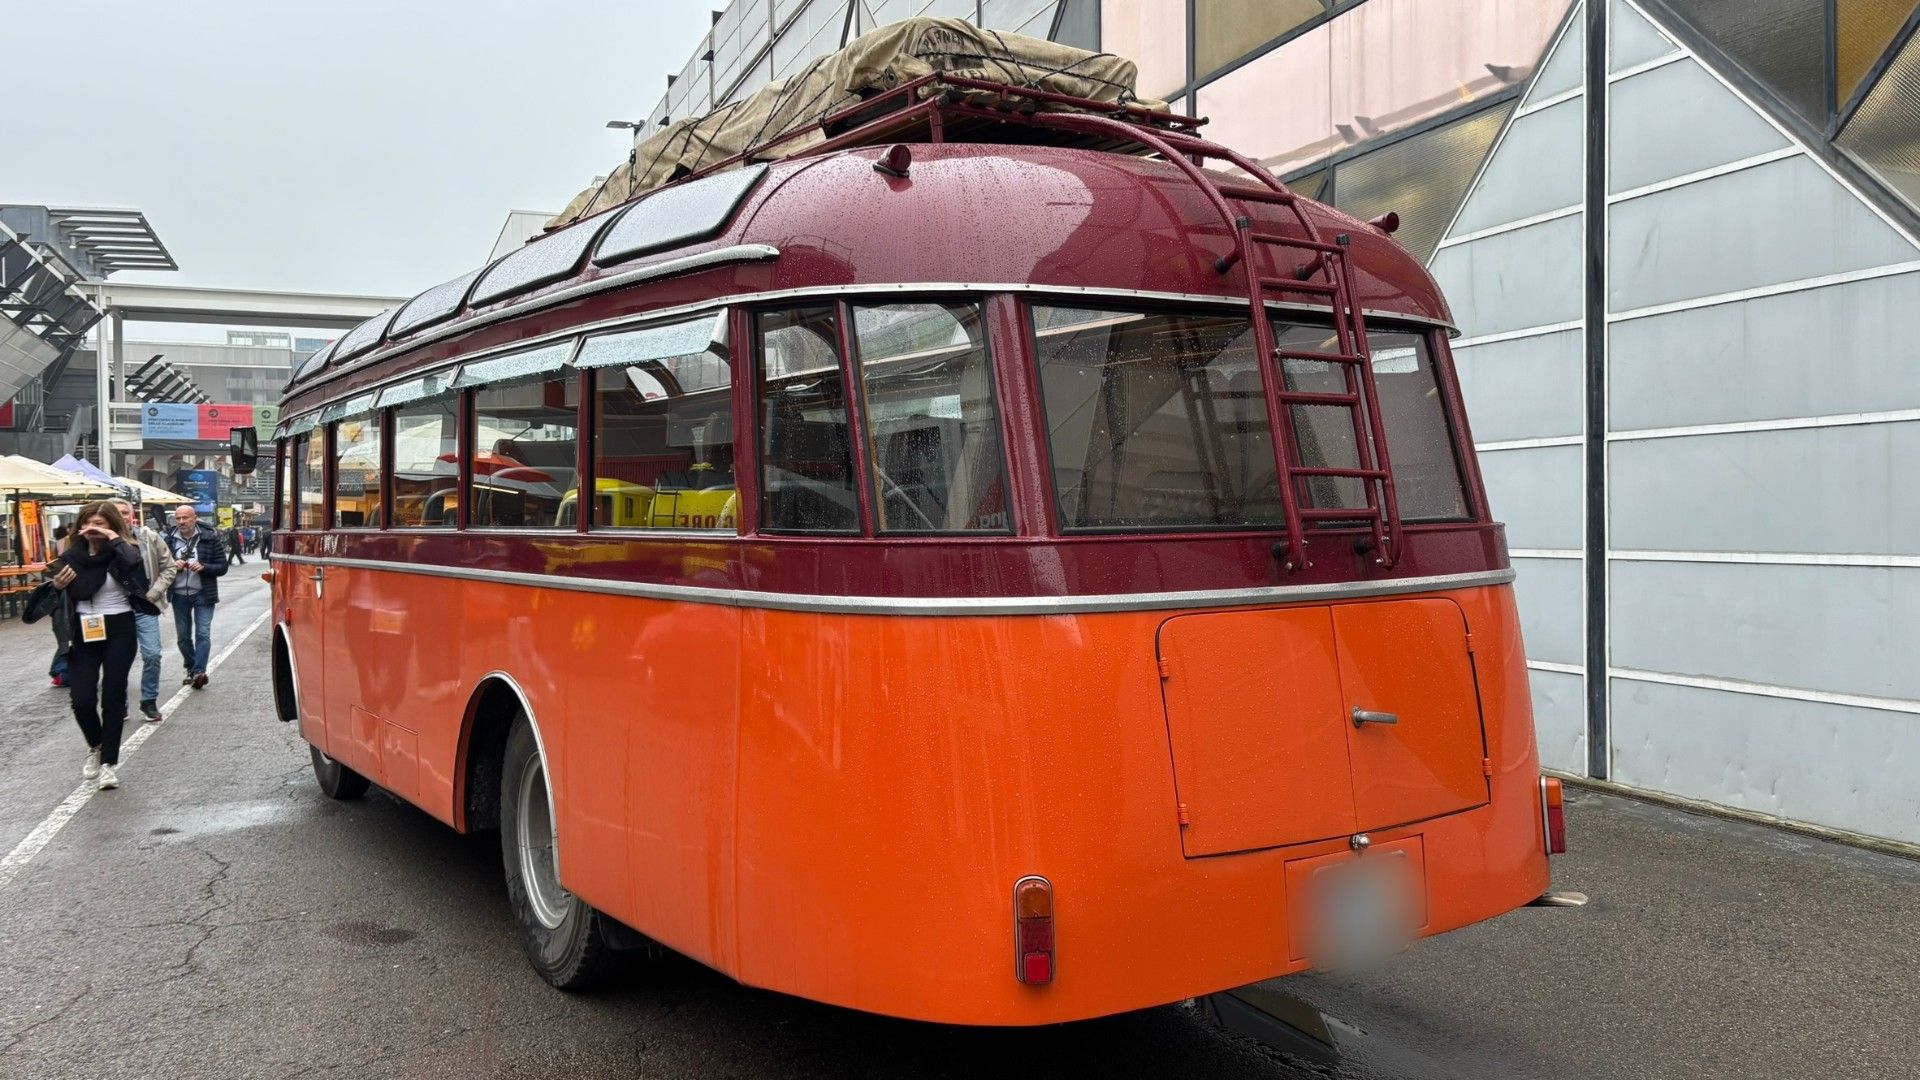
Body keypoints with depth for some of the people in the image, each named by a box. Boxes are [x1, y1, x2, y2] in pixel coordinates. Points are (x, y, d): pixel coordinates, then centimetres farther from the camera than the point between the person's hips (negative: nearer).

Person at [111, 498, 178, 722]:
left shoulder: (150, 538, -1)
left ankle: (149, 702, 13)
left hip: (144, 607, 1)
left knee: (152, 654, -3)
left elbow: (169, 567, 4)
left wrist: (153, 594, -3)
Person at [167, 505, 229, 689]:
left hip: (203, 594, -3)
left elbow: (222, 567, -3)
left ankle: (199, 672, -16)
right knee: (183, 636, 10)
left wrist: (203, 567, -20)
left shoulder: (210, 538, -4)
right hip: (179, 595, 3)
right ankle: (191, 670, 23)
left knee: (203, 633, -12)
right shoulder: (169, 540, 3)